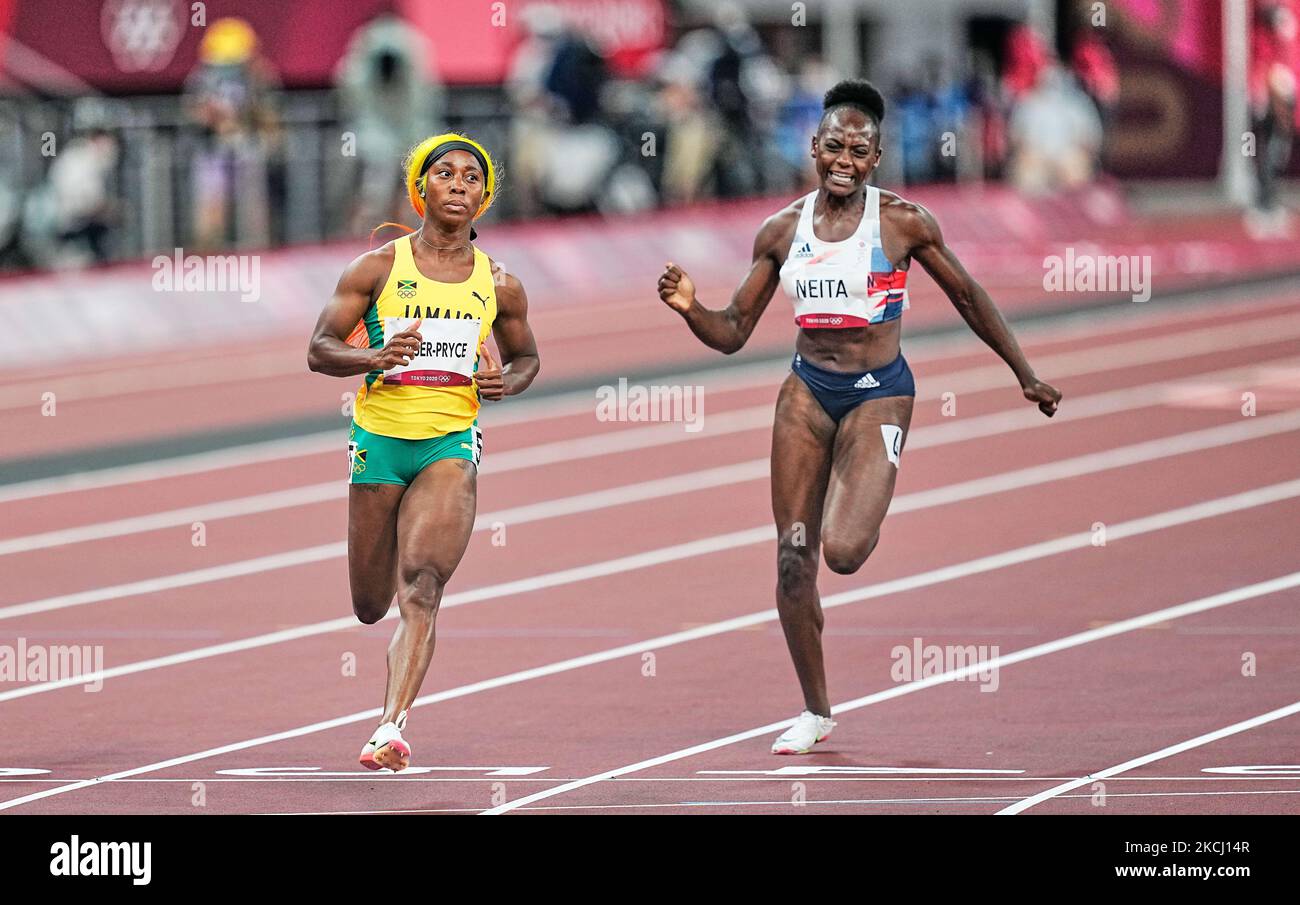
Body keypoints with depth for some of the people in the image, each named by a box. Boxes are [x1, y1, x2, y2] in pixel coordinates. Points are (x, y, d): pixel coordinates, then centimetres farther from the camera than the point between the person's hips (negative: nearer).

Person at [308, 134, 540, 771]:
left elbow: (527, 358, 21)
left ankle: (391, 728, -28)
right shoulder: (378, 268, 0)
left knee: (421, 586, -21)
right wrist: (374, 357, -20)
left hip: (452, 442, 0)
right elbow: (320, 349, 0)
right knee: (371, 608, 9)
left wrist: (505, 383, -2)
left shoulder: (499, 286, 6)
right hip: (379, 437, 0)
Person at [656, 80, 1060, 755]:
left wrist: (1026, 376, 12)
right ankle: (815, 712, 16)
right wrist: (689, 308, -15)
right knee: (793, 559, 0)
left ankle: (866, 520, 18)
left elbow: (967, 297, 7)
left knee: (843, 551, -22)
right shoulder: (782, 230, 2)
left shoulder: (902, 222, -6)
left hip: (879, 394, -3)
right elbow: (733, 332, 6)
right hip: (807, 390, 3)